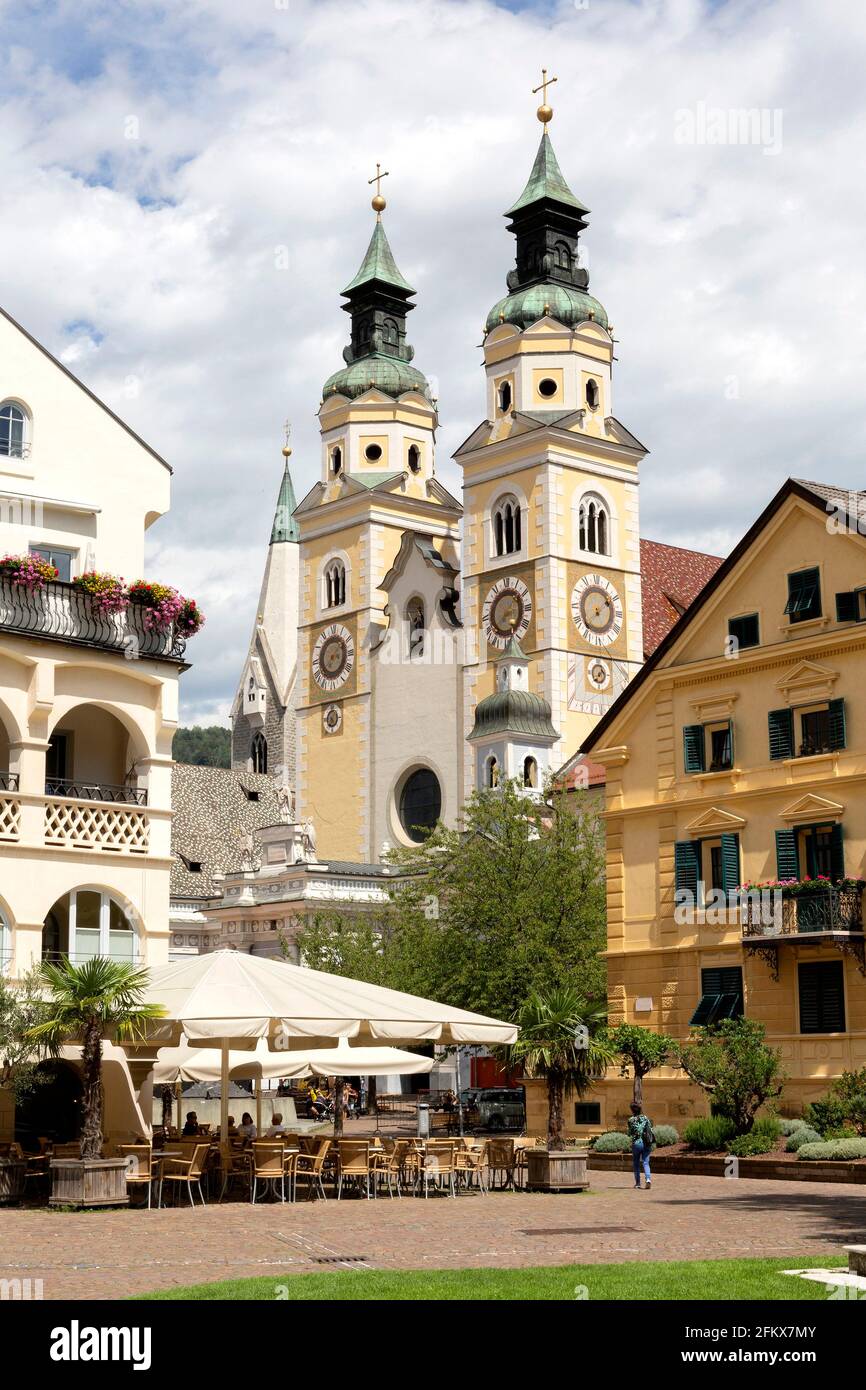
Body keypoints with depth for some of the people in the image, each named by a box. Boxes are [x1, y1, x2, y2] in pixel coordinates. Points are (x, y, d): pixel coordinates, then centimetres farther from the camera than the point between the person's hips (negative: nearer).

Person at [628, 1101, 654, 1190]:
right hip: (646, 1143, 2)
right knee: (645, 1163, 4)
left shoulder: (631, 1120, -4)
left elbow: (630, 1133, -1)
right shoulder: (646, 1118, 4)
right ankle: (648, 1178, -19)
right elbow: (650, 1130, 4)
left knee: (636, 1164, 12)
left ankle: (638, 1183, 14)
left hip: (636, 1143, -2)